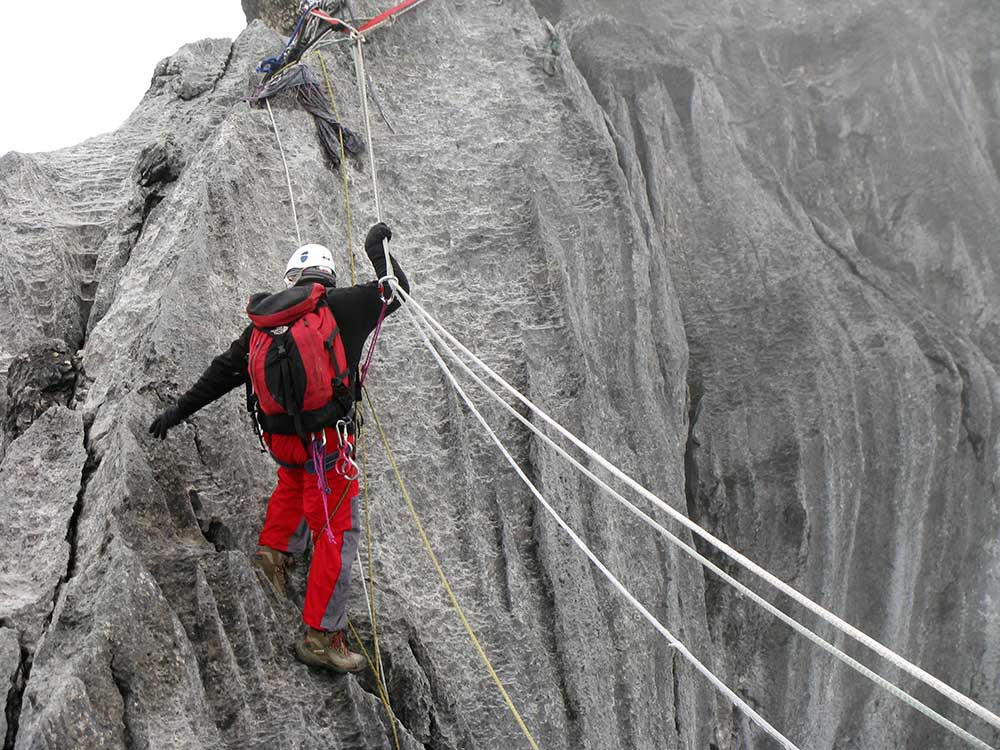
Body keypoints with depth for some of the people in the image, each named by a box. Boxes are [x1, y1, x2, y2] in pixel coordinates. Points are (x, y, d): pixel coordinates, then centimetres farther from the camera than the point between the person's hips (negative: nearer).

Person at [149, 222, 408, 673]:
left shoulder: (262, 321, 9)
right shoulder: (339, 306, -4)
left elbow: (223, 370, 14)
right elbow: (396, 290, 8)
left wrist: (179, 410, 25)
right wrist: (376, 247, 25)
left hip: (277, 437, 6)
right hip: (327, 439, -6)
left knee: (295, 476, 40)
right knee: (336, 534, 2)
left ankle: (275, 548, 23)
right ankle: (321, 636, 2)